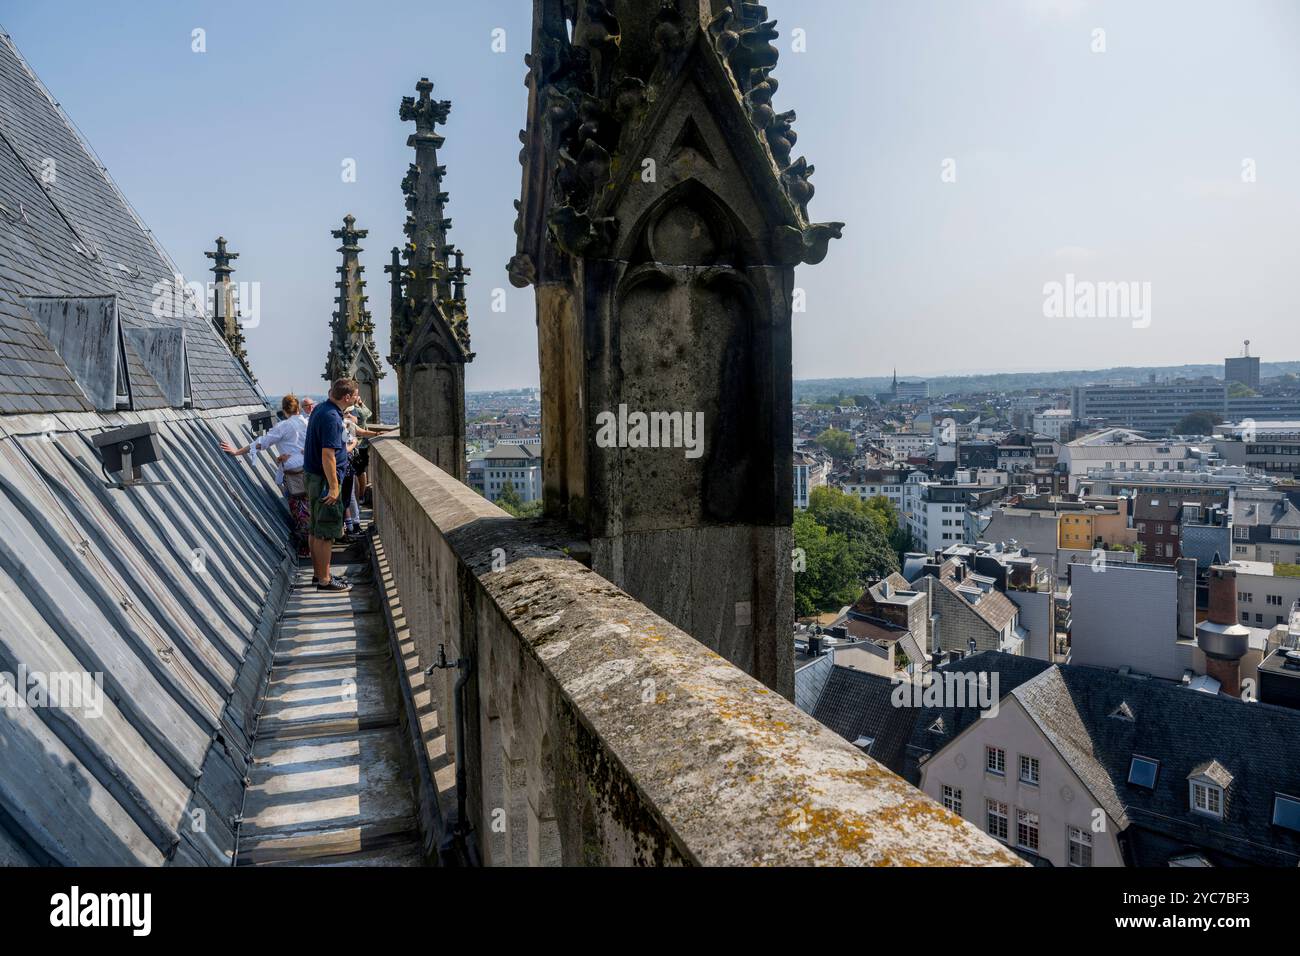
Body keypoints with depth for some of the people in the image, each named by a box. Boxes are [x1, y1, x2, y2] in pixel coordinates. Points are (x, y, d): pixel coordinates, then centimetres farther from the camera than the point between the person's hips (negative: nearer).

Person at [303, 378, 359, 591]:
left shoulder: (321, 409, 10)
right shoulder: (331, 417, -22)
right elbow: (328, 455, -25)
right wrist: (334, 486, -23)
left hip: (315, 477, 10)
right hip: (325, 479, -10)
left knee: (317, 529, 16)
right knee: (326, 532, -3)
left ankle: (318, 573, 26)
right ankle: (324, 580, 4)